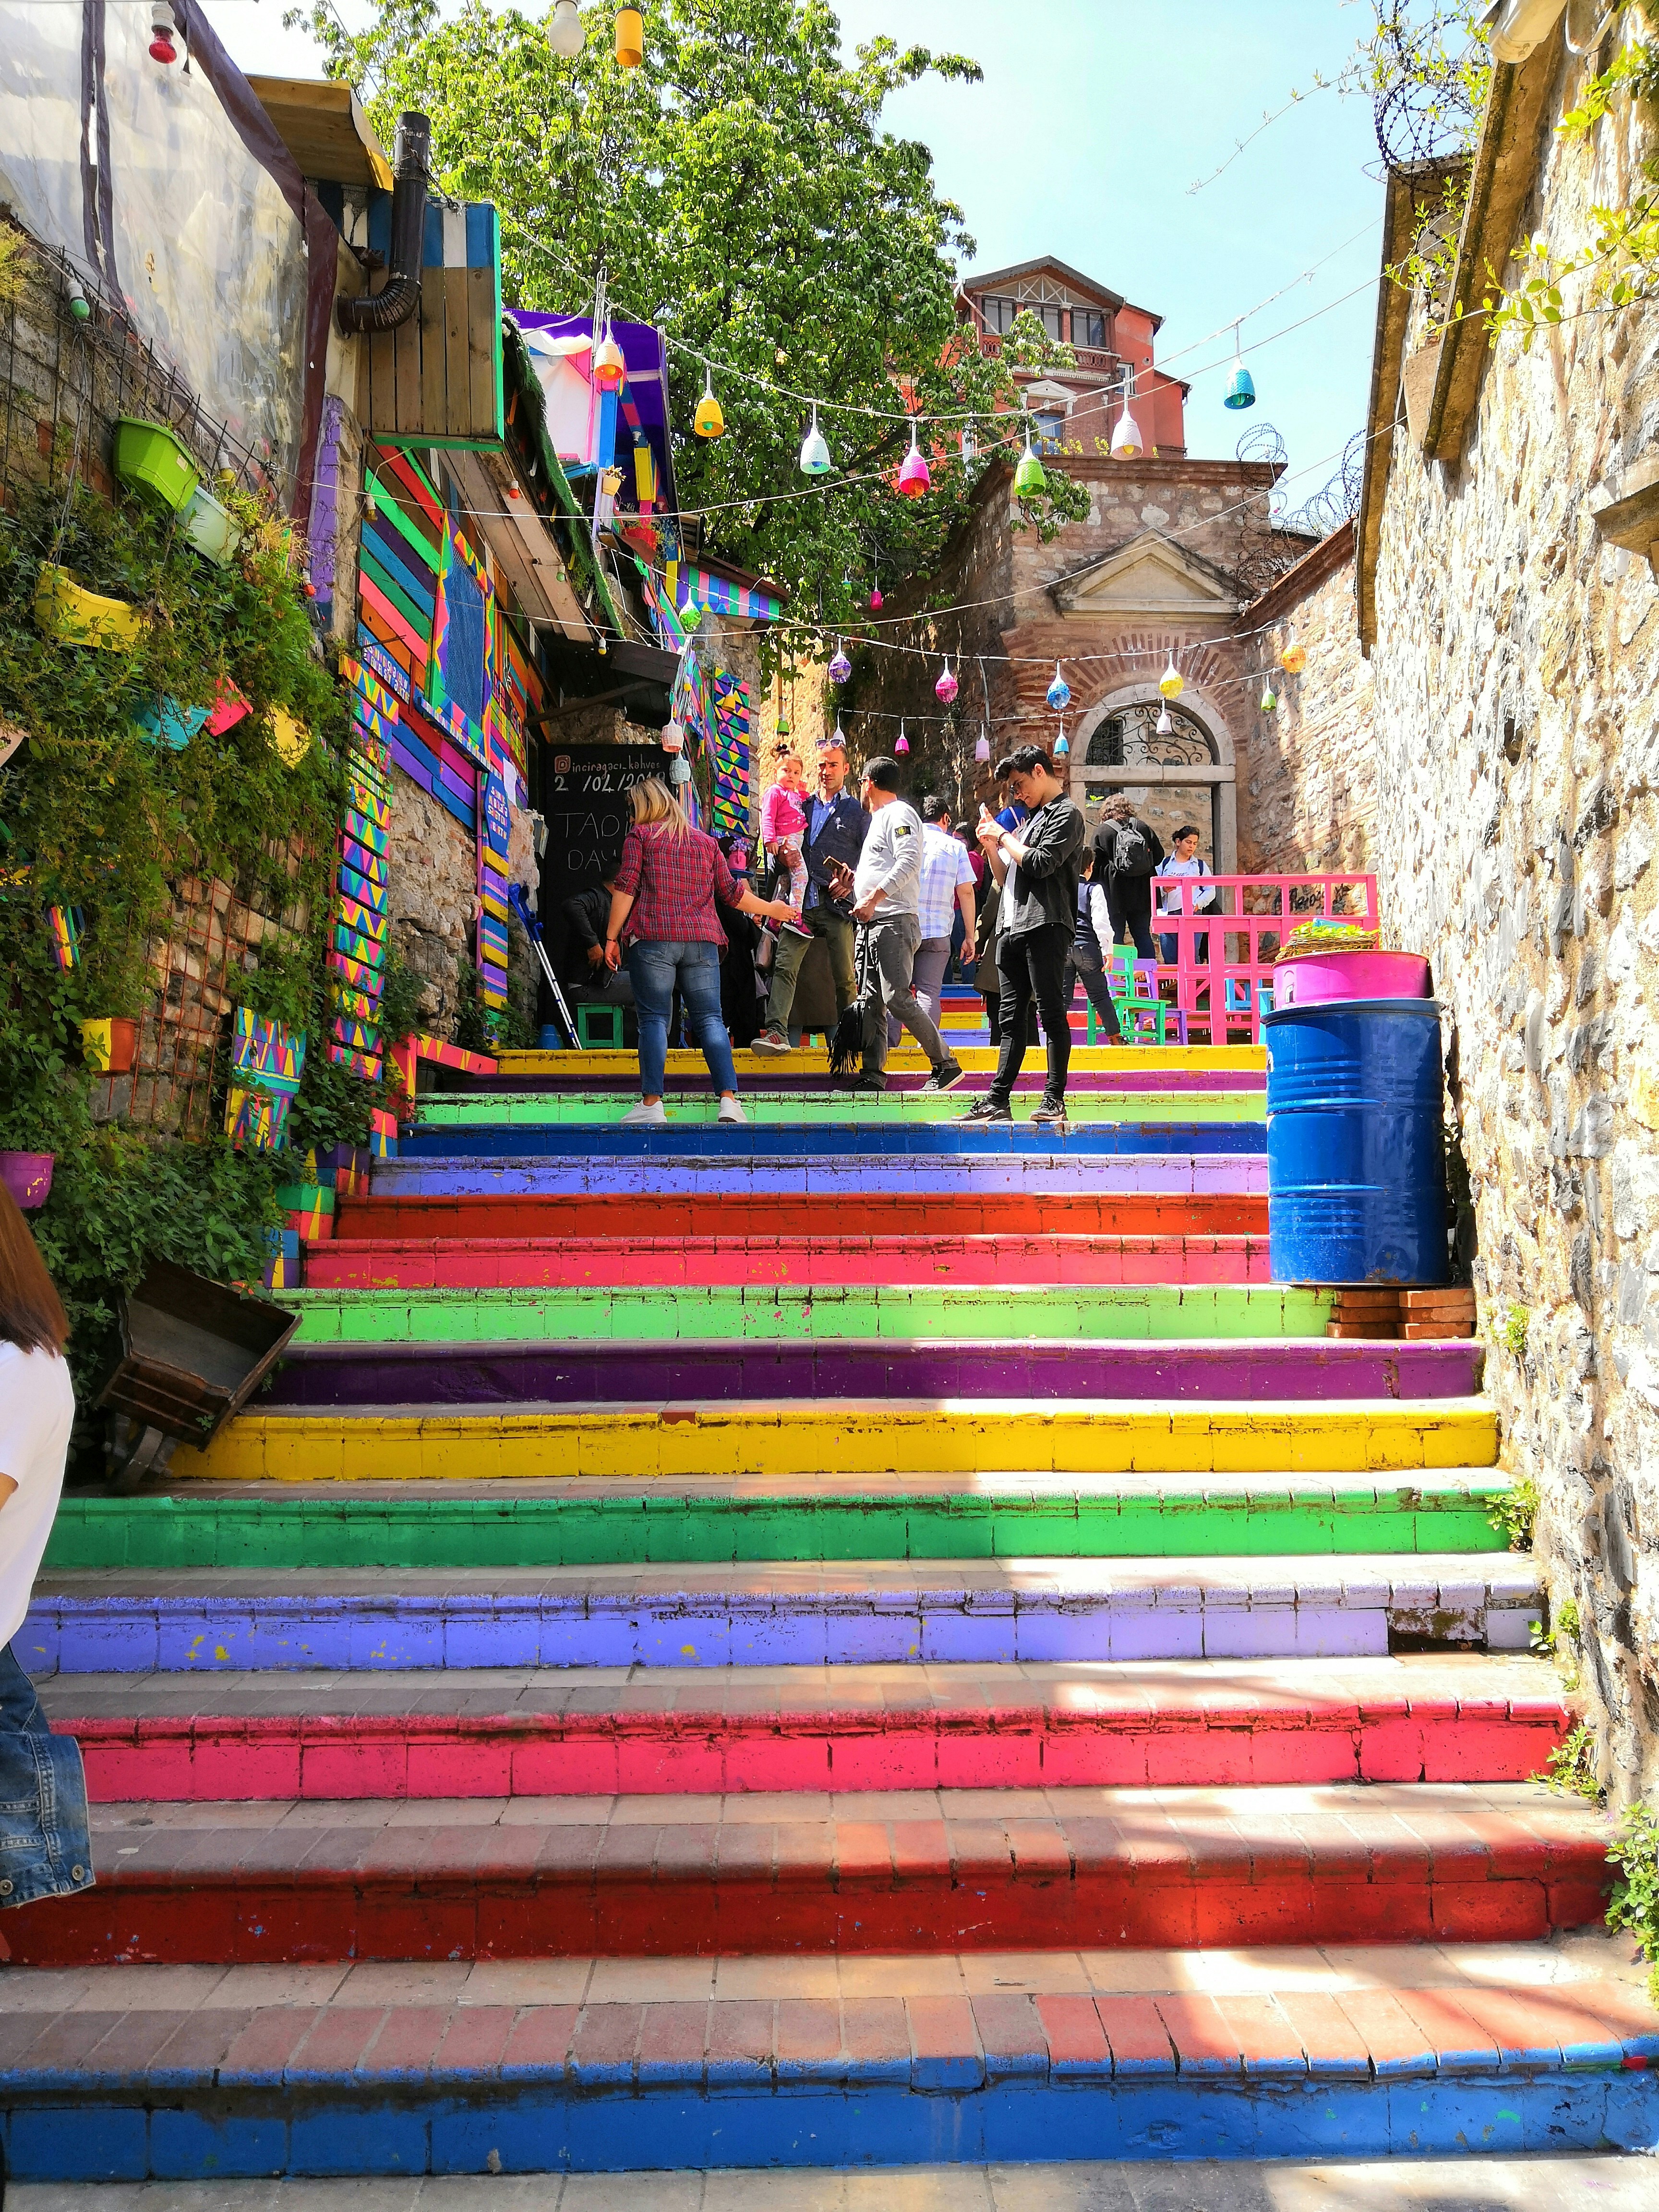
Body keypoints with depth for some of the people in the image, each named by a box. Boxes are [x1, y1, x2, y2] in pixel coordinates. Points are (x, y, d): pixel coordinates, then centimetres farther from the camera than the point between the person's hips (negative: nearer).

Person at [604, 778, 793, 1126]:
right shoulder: (706, 841, 19)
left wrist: (611, 938, 0)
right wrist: (771, 909, 32)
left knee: (653, 1019, -3)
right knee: (710, 1019, 2)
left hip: (653, 938, -3)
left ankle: (651, 1105, -8)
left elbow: (626, 888, -2)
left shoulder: (640, 835, 8)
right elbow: (730, 893, 19)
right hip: (702, 940, 3)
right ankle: (729, 1099, -9)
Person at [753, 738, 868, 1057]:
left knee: (845, 977, 0)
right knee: (784, 966, -12)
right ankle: (777, 1031, -19)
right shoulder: (804, 807, 20)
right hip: (801, 902, 3)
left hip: (838, 905, -3)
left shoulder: (858, 811, 9)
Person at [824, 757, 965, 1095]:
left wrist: (873, 898, -24)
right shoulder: (878, 820, 27)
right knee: (870, 1002, 4)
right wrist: (852, 882, 20)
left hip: (894, 921, -10)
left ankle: (946, 1066, -8)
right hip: (870, 925, 10)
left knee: (898, 999, -15)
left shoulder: (899, 814, -4)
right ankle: (872, 1077, 4)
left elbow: (909, 861, -20)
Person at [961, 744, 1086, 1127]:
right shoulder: (1029, 817, 24)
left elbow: (1040, 863, -15)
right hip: (1011, 928, 9)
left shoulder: (1066, 814, -1)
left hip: (1044, 926, -9)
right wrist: (990, 845, 10)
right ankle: (998, 1101, 6)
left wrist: (1003, 836, -2)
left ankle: (1055, 1099, -3)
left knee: (1051, 1013, -6)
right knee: (1011, 1019, 6)